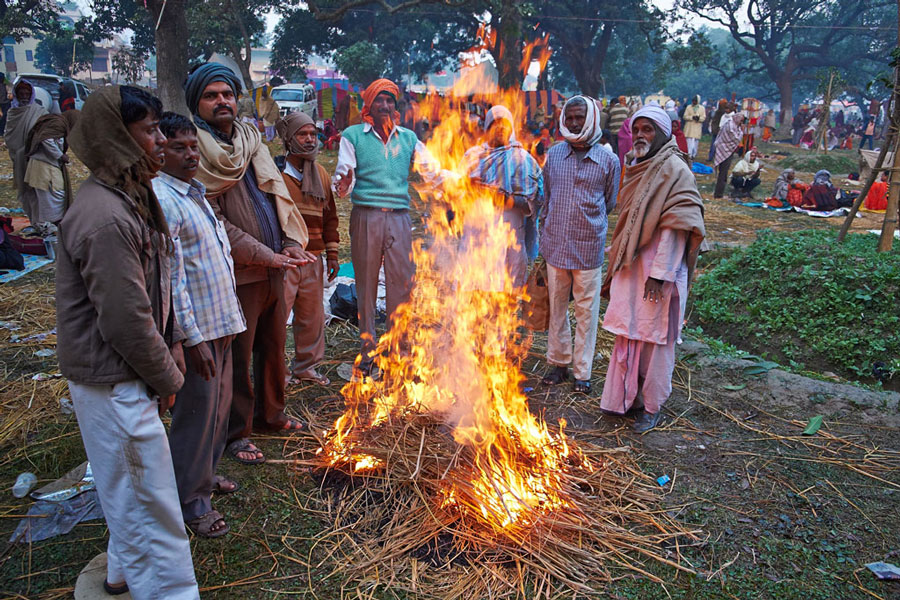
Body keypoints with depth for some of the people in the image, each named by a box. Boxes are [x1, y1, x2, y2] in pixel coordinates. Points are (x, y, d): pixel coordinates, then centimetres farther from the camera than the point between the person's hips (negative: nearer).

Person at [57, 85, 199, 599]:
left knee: (130, 489, 26)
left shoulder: (134, 197, 7)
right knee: (150, 498, 2)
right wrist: (168, 377, -12)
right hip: (114, 384, -10)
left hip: (129, 376, 10)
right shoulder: (105, 219, -26)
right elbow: (126, 323, -25)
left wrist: (172, 342, 8)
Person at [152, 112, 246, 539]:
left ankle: (205, 475, 38)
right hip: (196, 327, -9)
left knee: (219, 404, 20)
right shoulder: (162, 199, -17)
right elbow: (172, 277, -21)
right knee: (197, 412, 2)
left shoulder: (194, 191, 13)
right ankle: (190, 500, 19)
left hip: (221, 319, 9)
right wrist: (193, 338, -22)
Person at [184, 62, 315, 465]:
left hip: (274, 268, 7)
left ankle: (269, 413, 39)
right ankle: (236, 433, 22)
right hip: (236, 274, -7)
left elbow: (278, 194, 11)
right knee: (237, 357, 5)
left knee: (273, 346, 19)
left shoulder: (252, 140, 12)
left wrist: (293, 241, -4)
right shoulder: (196, 152, -11)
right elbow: (213, 223, -16)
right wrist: (264, 255, -18)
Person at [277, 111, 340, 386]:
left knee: (312, 316, 13)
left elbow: (330, 216, 20)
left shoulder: (321, 174, 16)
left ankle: (306, 366, 28)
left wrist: (332, 253, 16)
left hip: (313, 260, 6)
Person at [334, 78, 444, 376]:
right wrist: (343, 185, -23)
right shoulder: (353, 135, 7)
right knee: (366, 283, 3)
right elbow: (342, 179, 1)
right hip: (366, 217, -2)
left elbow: (433, 172, 11)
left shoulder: (408, 138, 14)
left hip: (399, 217, 2)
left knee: (402, 283, 1)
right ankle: (367, 349, 15)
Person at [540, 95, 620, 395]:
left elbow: (610, 204, 10)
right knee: (556, 306, 12)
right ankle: (559, 362, 28)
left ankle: (582, 370, 18)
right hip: (555, 245, 3)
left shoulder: (608, 160, -3)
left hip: (588, 247, -2)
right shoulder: (554, 155, 5)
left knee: (586, 310, 5)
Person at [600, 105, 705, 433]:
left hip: (658, 269, -7)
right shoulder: (636, 167, 14)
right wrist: (614, 269, 19)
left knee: (654, 338, 1)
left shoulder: (674, 169, -10)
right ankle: (626, 397, 27)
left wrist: (660, 273, -22)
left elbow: (677, 225, -17)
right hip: (629, 265, 7)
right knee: (627, 334, 13)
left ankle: (652, 407, 15)